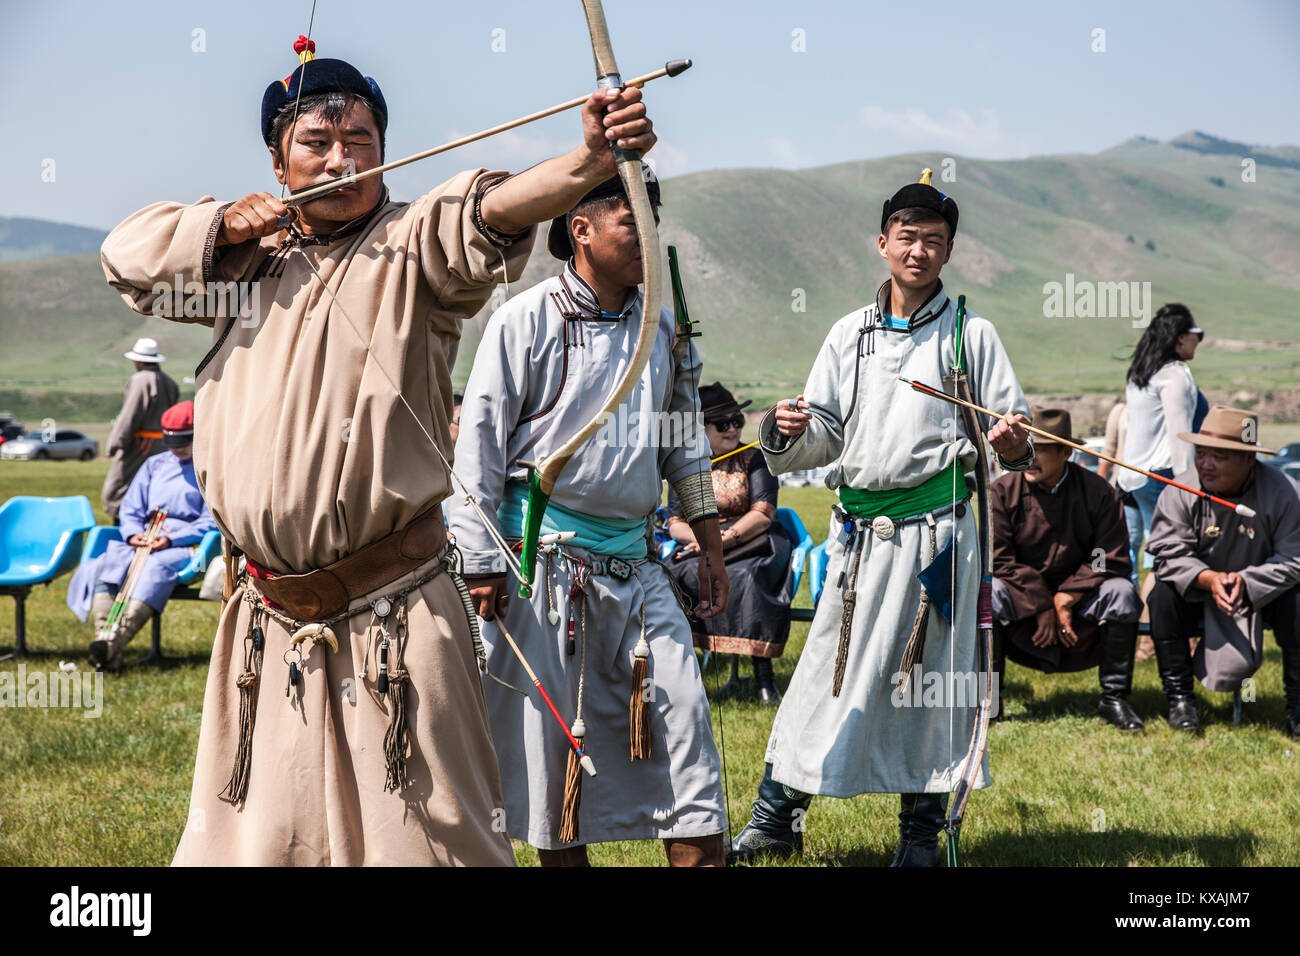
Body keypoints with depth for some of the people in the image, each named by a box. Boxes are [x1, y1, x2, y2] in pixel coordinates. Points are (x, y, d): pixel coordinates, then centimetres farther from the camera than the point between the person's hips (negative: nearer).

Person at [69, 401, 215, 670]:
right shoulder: (154, 465, 24)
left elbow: (211, 522, -2)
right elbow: (130, 509, 20)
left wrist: (172, 540, -15)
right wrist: (133, 534, -4)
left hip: (186, 545, -5)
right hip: (144, 543, 5)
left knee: (156, 566, -38)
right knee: (106, 563, -26)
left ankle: (116, 642, -53)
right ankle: (103, 636, -43)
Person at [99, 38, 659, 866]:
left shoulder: (411, 245, -4)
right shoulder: (249, 257, 14)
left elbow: (493, 210, -24)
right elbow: (127, 254, 14)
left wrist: (594, 159, -44)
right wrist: (227, 224, -3)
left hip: (397, 617, -5)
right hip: (268, 621, 5)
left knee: (430, 834, -4)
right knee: (247, 834, 14)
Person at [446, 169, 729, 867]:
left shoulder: (660, 327, 10)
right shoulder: (526, 320, -6)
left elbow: (684, 443, 18)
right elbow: (479, 443, -6)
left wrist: (712, 551, 15)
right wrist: (481, 562, -11)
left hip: (633, 560, 5)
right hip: (545, 558, -5)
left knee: (680, 703, -1)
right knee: (552, 720, 1)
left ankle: (700, 851, 4)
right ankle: (563, 855, 14)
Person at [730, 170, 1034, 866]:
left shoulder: (972, 334, 5)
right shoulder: (849, 334, 13)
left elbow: (1011, 438, 4)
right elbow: (824, 435, 14)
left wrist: (1011, 445, -19)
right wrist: (789, 433, -8)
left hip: (937, 527, -2)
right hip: (859, 529, 2)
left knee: (933, 672, 2)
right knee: (830, 668, 3)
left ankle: (921, 831, 13)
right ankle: (777, 813, 13)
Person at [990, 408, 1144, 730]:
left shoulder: (1098, 492, -4)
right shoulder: (1002, 491, -6)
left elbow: (1112, 559, -8)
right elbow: (998, 559, -10)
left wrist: (1068, 598, -19)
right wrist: (1042, 605, -16)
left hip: (1080, 598, 1)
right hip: (1022, 602, -1)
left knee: (1122, 592, -28)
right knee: (989, 591, -31)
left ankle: (1113, 697, -16)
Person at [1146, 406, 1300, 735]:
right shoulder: (1180, 492, -13)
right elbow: (1170, 554, -16)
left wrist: (1247, 582, -32)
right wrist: (1209, 579, -34)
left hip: (1262, 593, -1)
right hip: (1199, 595, 1)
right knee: (1163, 596, -27)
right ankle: (1179, 697, -14)